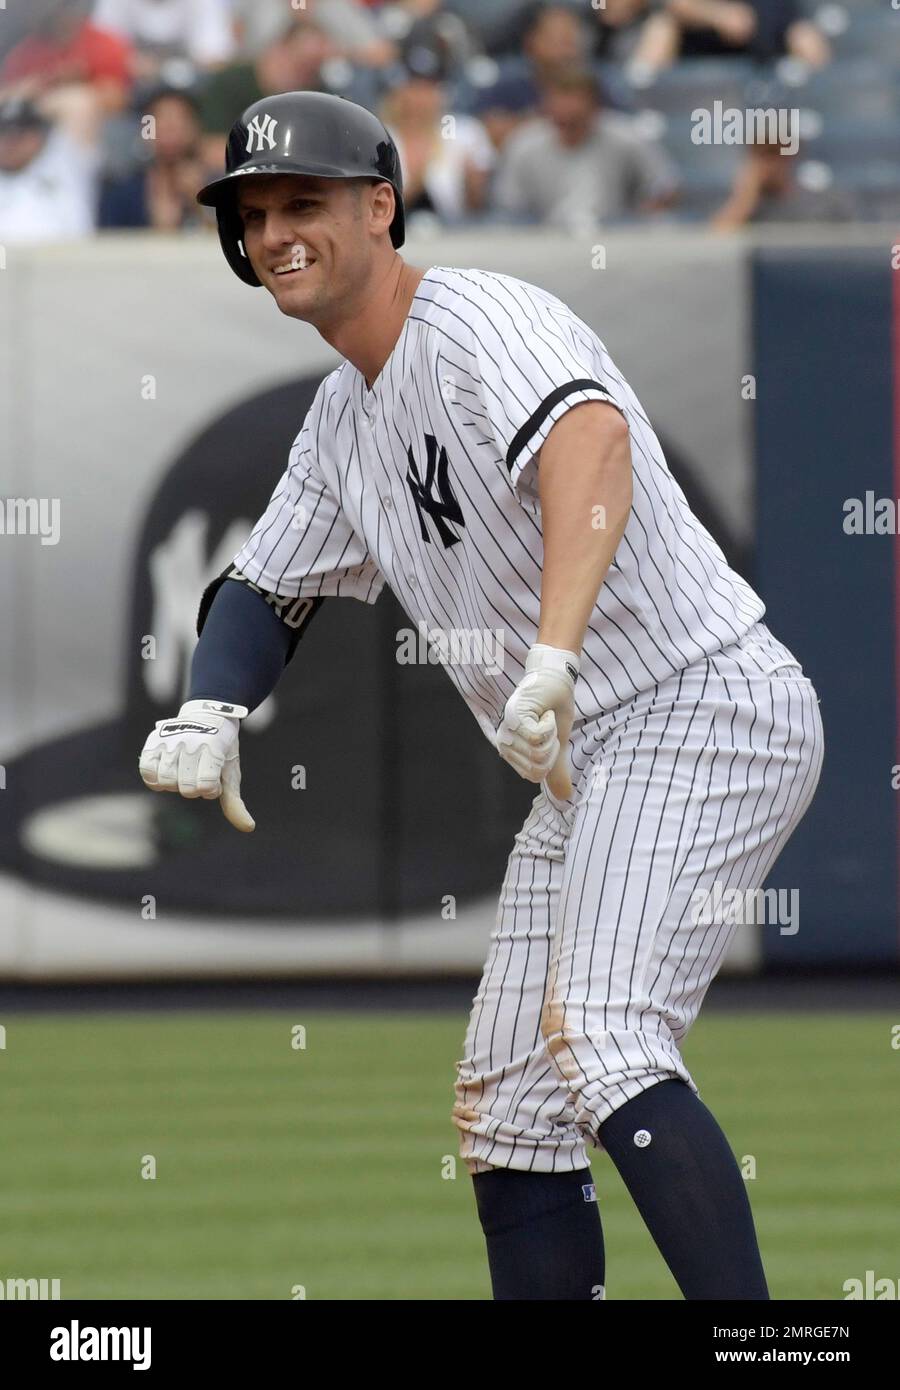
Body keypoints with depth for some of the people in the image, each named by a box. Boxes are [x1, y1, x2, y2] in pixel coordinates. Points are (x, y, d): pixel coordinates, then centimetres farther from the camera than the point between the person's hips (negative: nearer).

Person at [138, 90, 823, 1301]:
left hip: (705, 712, -10)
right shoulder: (344, 416, 14)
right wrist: (209, 714, 1)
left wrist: (552, 654, -50)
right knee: (507, 1107, 9)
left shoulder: (482, 324, -15)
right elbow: (271, 587, 24)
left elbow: (590, 441, -36)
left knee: (601, 1043, -26)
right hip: (586, 763, 10)